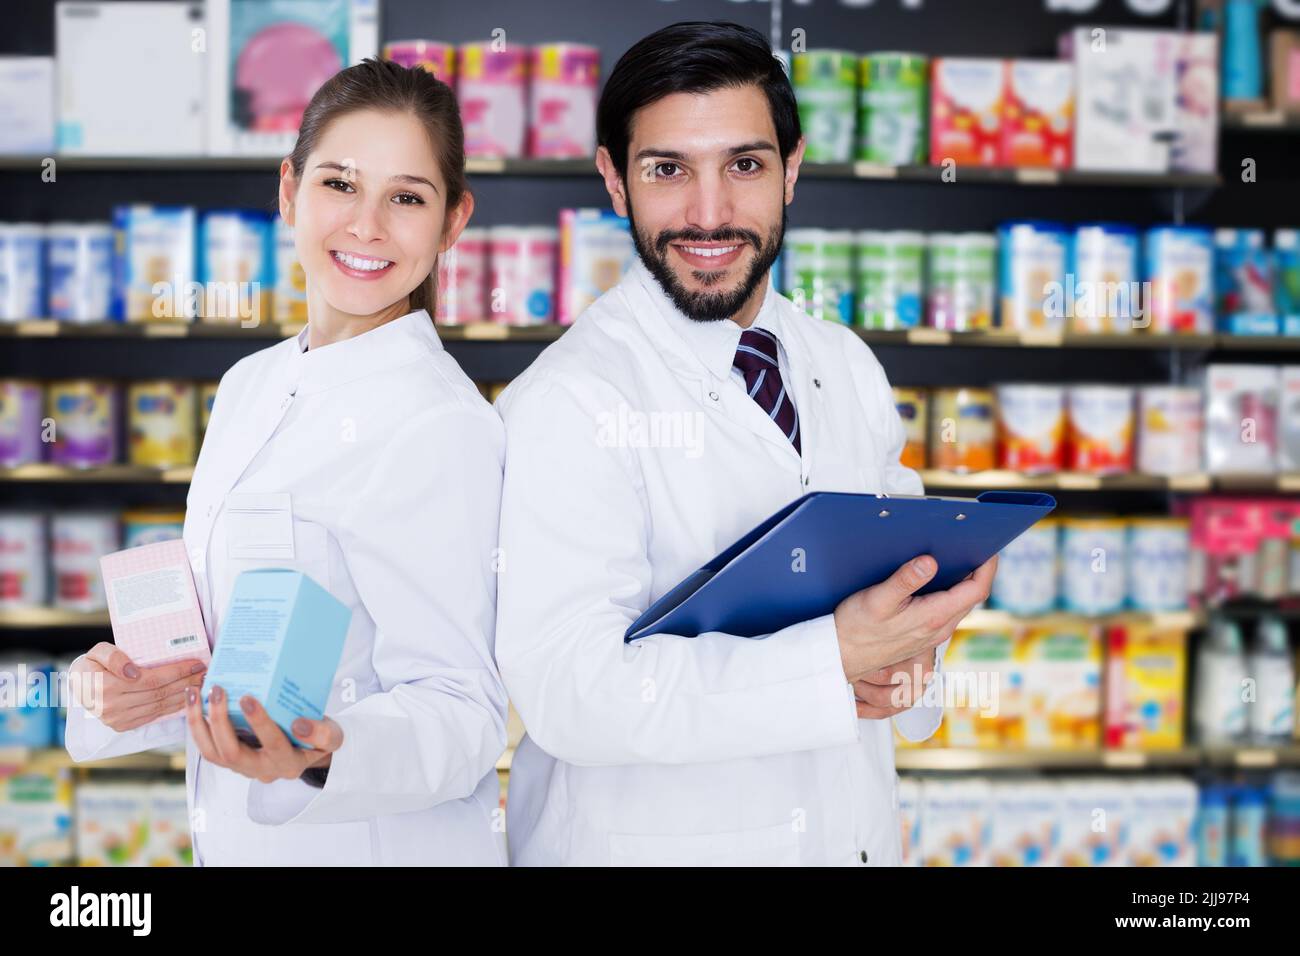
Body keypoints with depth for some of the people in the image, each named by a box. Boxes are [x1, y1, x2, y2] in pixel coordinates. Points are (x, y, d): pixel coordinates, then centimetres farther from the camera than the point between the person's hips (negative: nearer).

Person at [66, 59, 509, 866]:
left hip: (381, 847, -7)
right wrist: (124, 689, -5)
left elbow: (461, 708, -19)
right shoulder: (251, 386, 4)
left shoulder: (442, 426, -19)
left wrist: (324, 755, -36)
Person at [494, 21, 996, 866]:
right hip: (649, 839, -6)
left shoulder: (850, 370, 2)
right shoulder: (567, 402, -18)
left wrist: (909, 652, -11)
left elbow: (903, 563, 11)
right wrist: (837, 660, -32)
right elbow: (567, 688, -26)